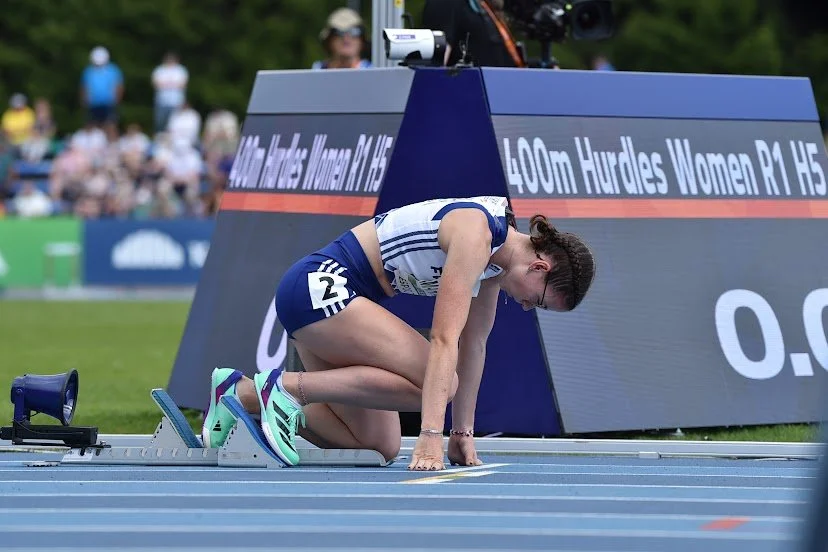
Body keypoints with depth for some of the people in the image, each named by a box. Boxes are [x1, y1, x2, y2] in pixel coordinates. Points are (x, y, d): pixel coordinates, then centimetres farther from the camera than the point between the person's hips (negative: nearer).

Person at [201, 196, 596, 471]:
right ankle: (288, 386, -16)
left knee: (381, 447, 3)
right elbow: (444, 339, -27)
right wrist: (431, 437, -32)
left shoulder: (498, 252, 8)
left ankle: (240, 393, 9)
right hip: (319, 284, -10)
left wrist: (462, 434, 11)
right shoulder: (474, 234, -21)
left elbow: (473, 345, 14)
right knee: (436, 382, -23)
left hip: (335, 299, 10)